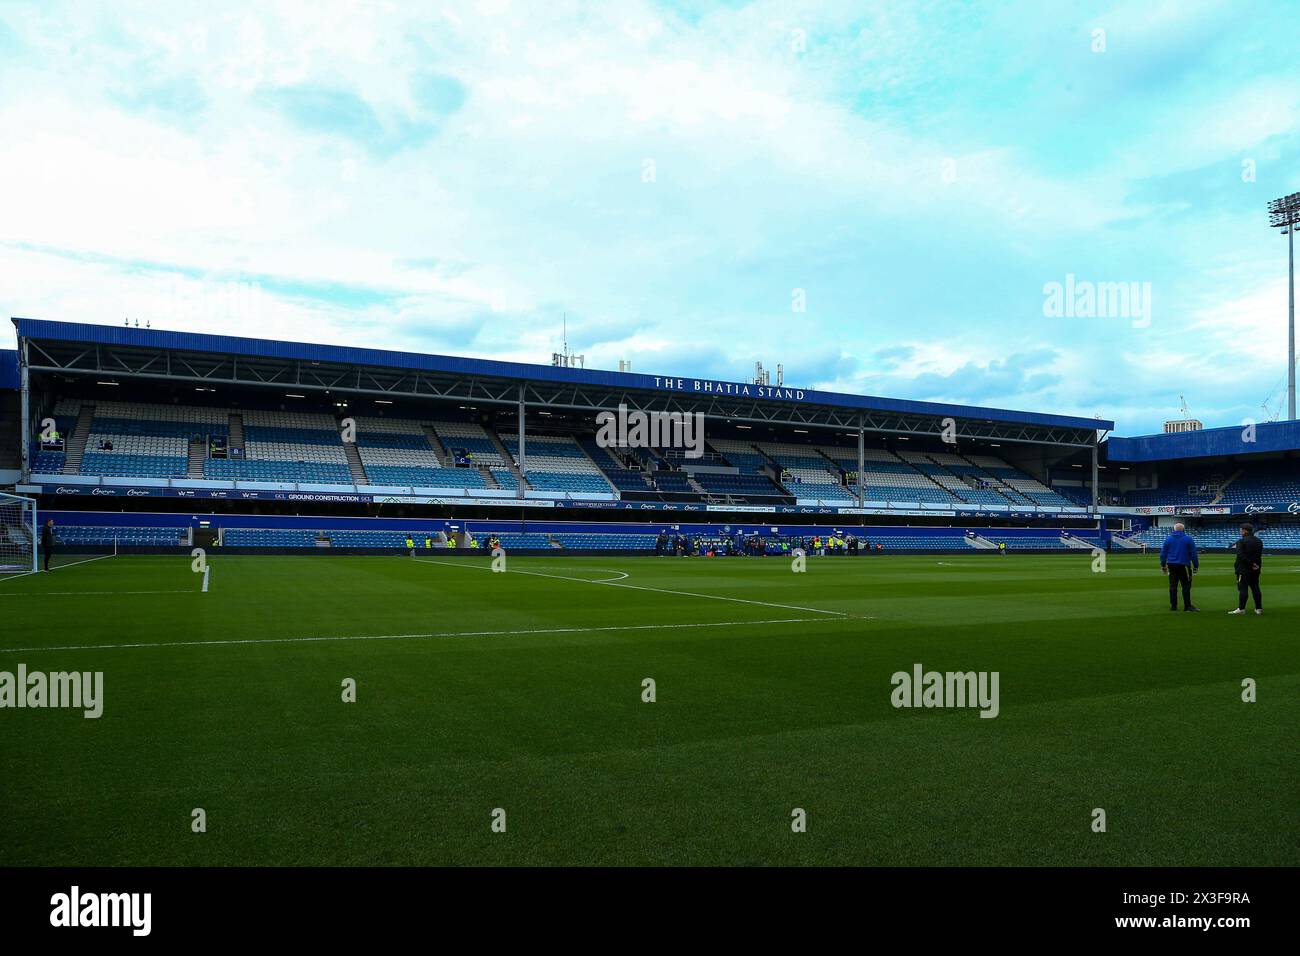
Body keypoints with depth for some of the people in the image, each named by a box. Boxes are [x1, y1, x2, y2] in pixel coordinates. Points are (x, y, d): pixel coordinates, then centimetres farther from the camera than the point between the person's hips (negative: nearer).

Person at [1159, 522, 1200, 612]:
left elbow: (1163, 553, 7)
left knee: (1173, 586, 6)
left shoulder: (1168, 539, 6)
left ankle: (1173, 606, 8)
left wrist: (1163, 565, 14)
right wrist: (1196, 566, 4)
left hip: (1171, 565, 3)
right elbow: (1193, 553, -2)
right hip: (1184, 566, -3)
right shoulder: (1188, 539, -2)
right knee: (1186, 586, 0)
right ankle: (1187, 606, -1)